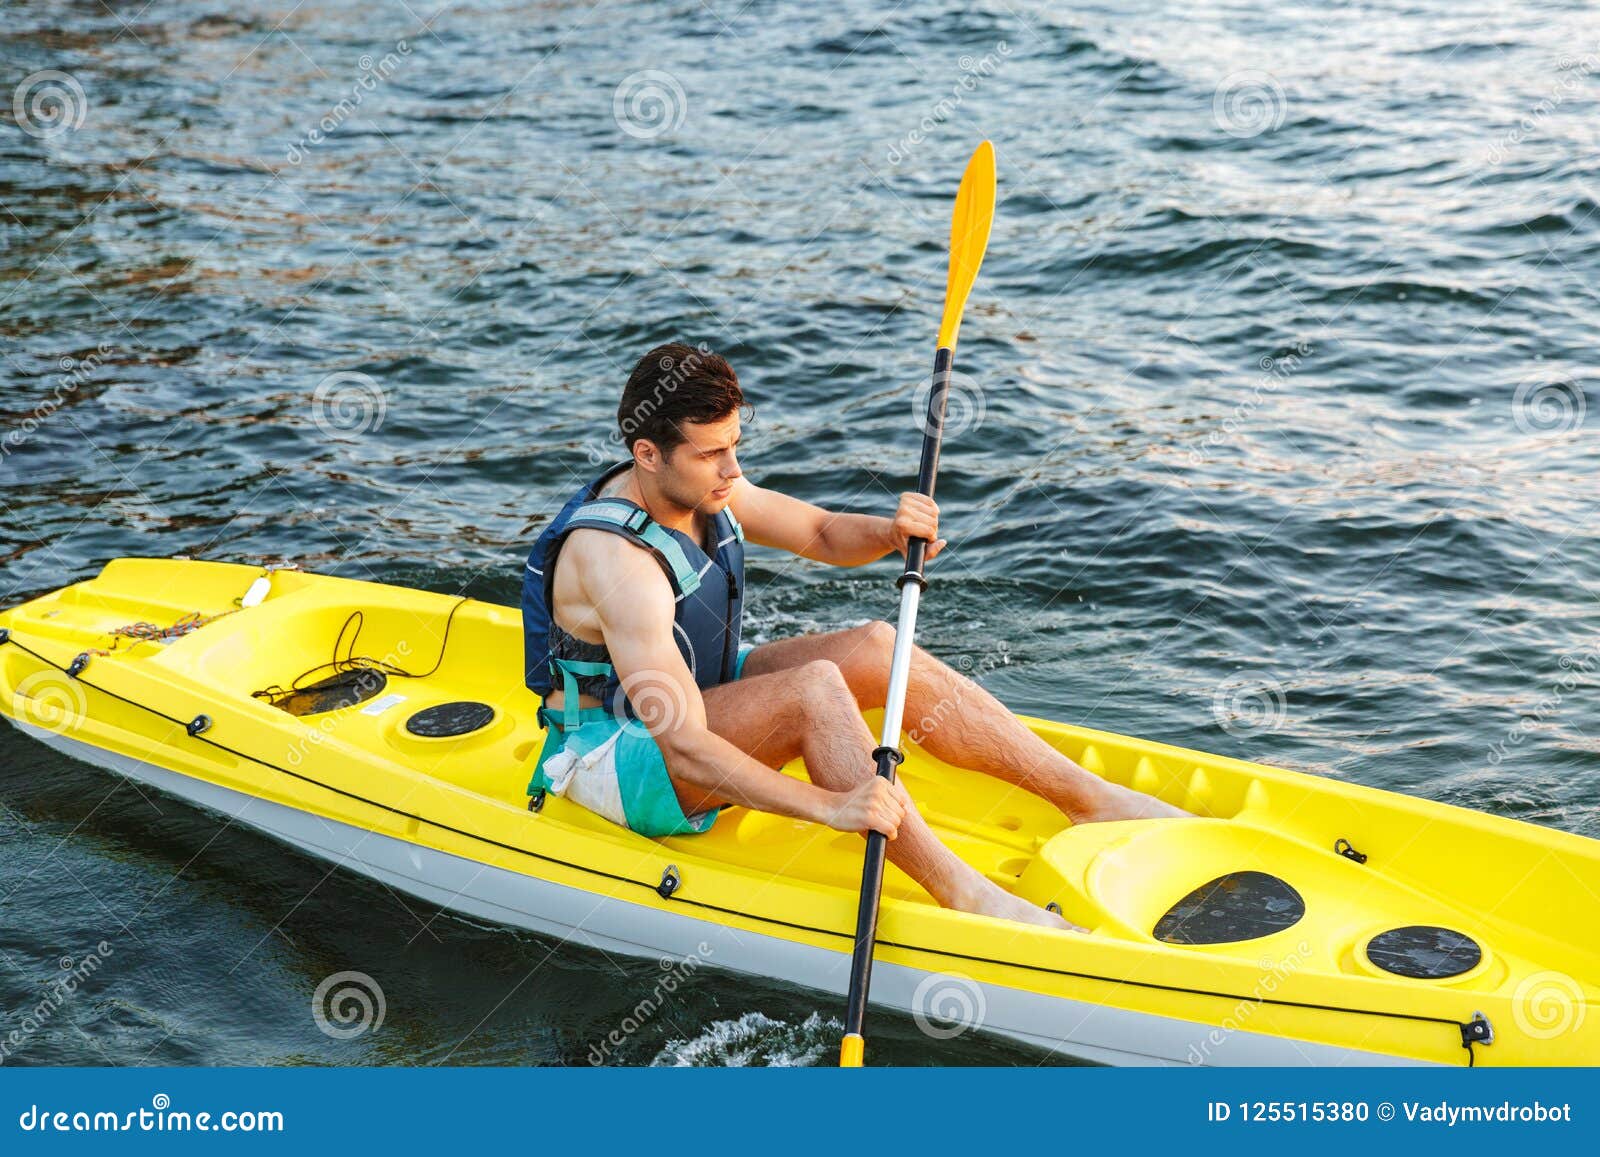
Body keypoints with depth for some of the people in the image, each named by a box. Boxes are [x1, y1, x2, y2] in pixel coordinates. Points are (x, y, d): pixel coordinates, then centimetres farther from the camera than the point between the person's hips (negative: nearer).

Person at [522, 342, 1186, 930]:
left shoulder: (701, 487, -6)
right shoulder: (616, 557, -31)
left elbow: (823, 534, 8)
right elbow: (683, 748, -38)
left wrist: (891, 534, -16)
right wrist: (830, 806, -45)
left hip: (698, 694, 8)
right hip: (616, 758, -8)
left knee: (877, 649, -9)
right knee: (813, 689, -32)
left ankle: (1094, 798, -4)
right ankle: (964, 896, -29)